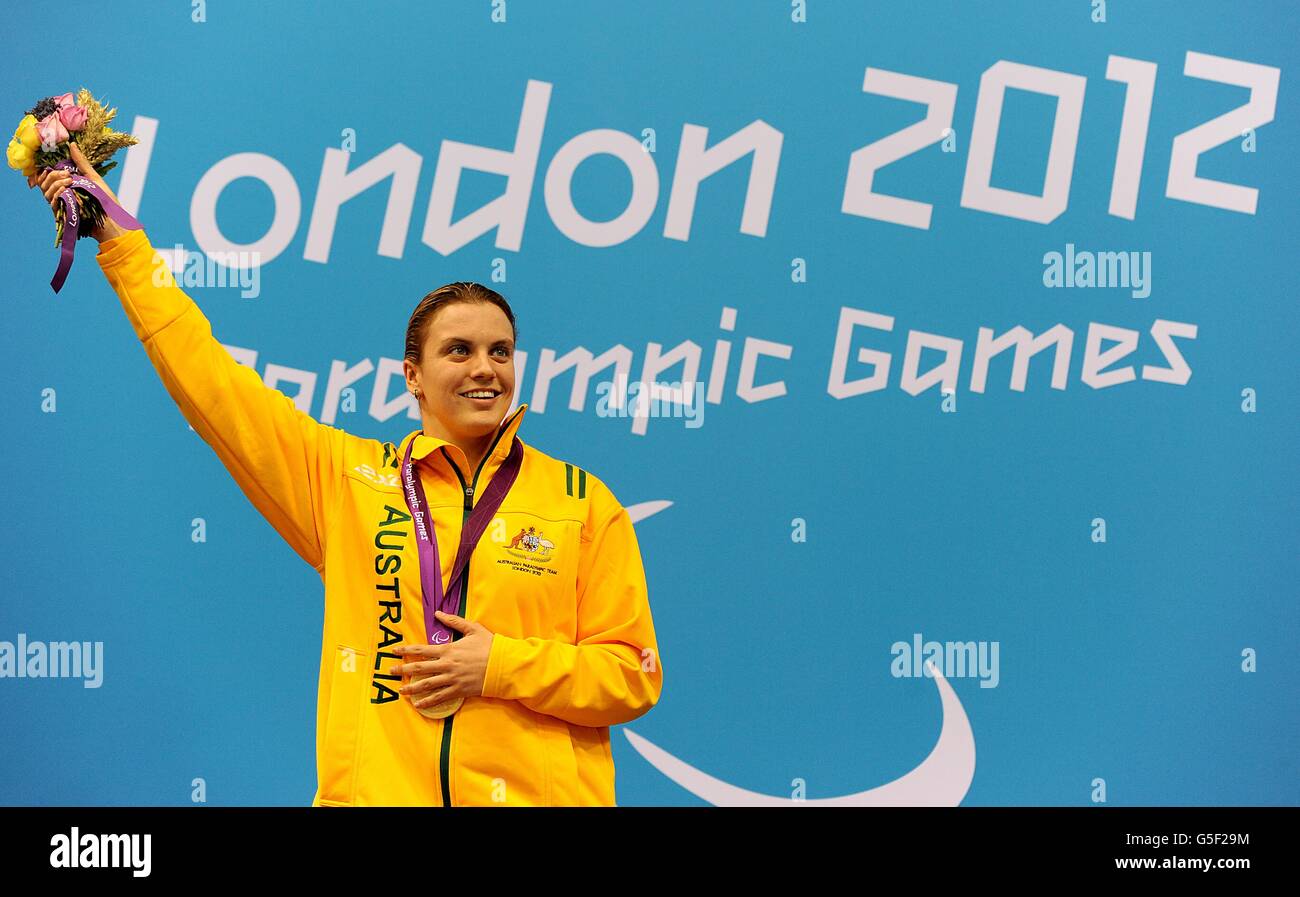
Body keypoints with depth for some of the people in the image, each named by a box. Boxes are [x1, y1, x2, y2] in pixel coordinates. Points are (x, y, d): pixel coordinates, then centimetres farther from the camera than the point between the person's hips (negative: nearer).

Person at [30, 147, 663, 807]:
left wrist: (503, 666, -12)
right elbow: (208, 379, 6)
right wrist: (118, 239, 7)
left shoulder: (584, 502, 2)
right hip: (371, 789, 1)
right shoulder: (346, 478, 5)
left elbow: (635, 676, 1)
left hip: (542, 793, -1)